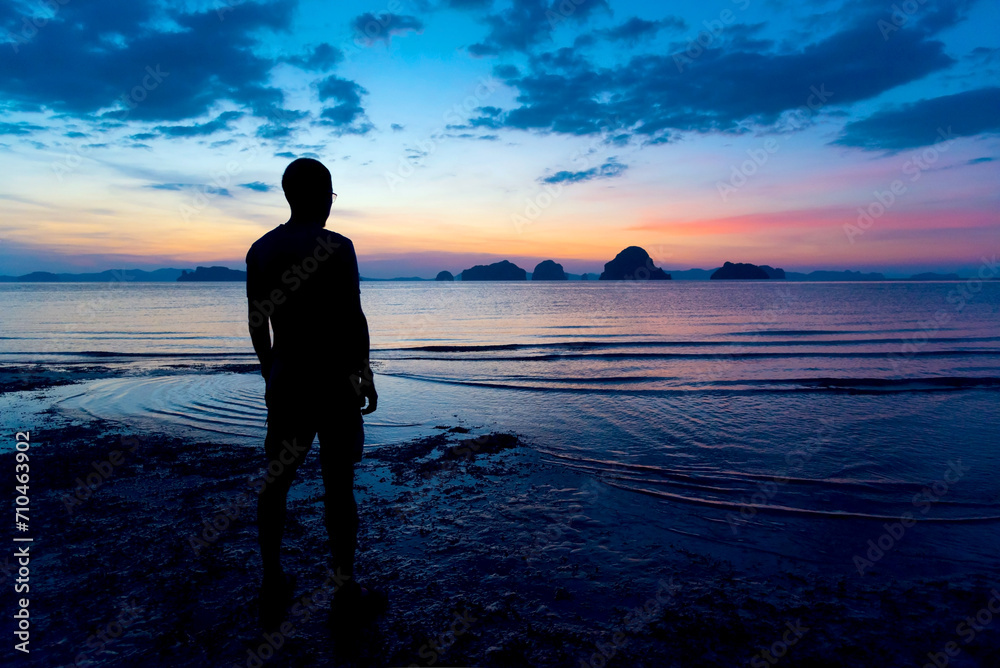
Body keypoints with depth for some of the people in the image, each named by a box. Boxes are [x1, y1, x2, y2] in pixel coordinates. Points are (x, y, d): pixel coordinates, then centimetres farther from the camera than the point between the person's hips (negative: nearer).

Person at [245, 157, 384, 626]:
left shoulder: (260, 250, 7)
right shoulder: (336, 248, -11)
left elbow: (257, 324, 10)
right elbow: (353, 321, -14)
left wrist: (270, 375, 19)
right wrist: (366, 377, -4)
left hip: (285, 379, 6)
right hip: (333, 382, -6)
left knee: (276, 480, 13)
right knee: (338, 487, 2)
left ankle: (273, 587, 24)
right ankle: (346, 591, 14)